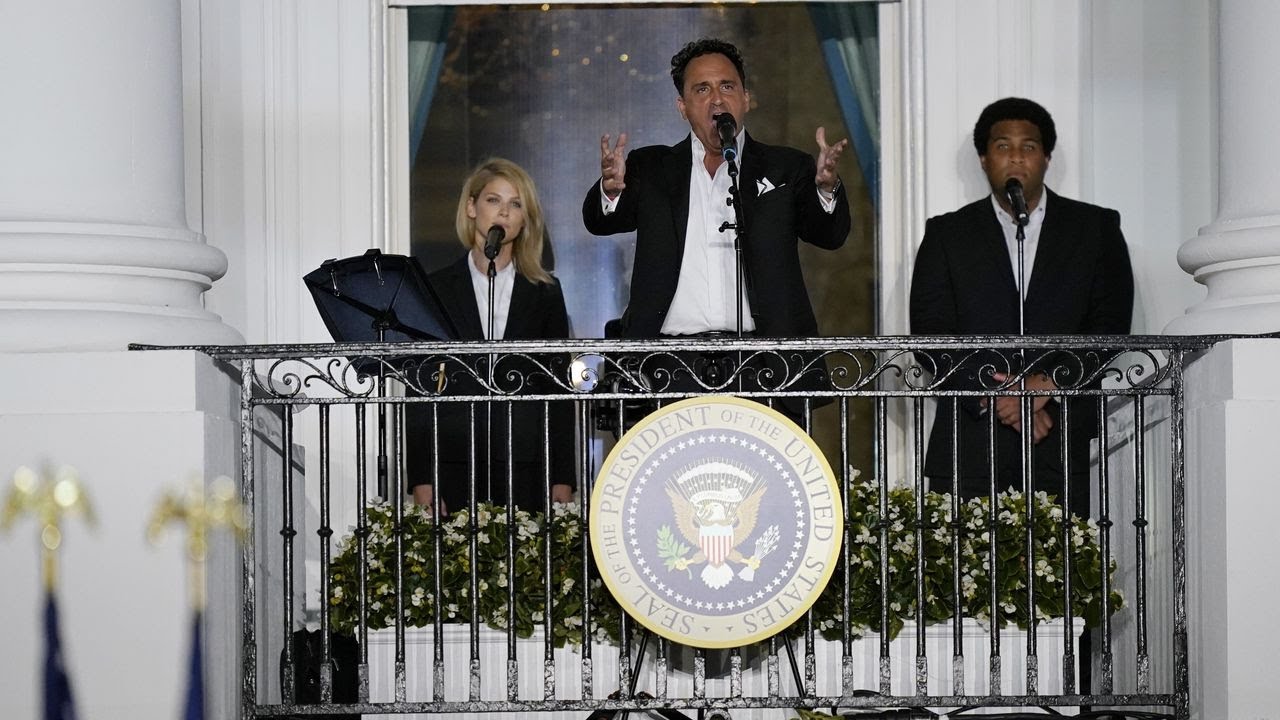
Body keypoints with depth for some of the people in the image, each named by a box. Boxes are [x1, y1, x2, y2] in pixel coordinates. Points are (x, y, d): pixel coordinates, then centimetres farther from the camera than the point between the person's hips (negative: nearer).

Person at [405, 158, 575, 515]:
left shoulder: (545, 292, 11)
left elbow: (559, 387, 10)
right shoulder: (437, 288, 9)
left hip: (525, 464, 1)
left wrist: (562, 479, 2)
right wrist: (421, 480, -2)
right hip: (455, 464, -1)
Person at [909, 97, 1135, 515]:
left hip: (1062, 440, 0)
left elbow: (1111, 325, 5)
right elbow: (930, 335, 3)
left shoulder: (1096, 229, 13)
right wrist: (994, 397, -10)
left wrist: (1049, 384, -10)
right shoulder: (946, 235, 13)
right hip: (972, 445, 0)